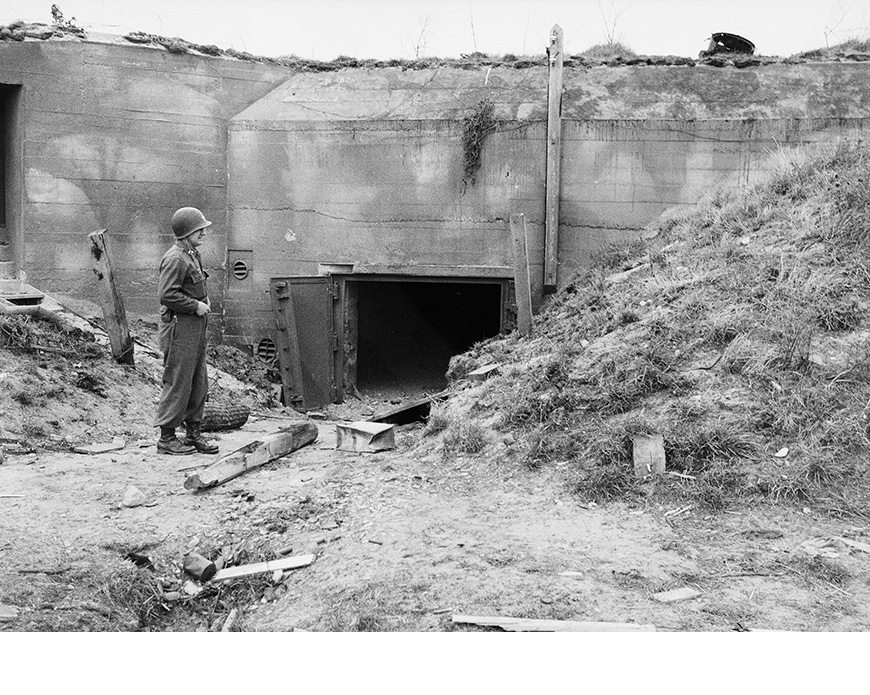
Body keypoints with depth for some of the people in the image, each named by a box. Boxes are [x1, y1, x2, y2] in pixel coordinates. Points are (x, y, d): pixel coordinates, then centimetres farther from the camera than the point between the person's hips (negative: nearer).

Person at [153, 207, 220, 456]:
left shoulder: (192, 255, 15)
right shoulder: (175, 259, -16)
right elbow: (167, 295, -23)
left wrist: (205, 298, 11)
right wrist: (196, 306, -17)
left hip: (196, 326, 10)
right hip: (180, 326, -10)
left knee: (199, 383, 12)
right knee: (177, 383, -5)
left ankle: (194, 433, 21)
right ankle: (167, 437, 3)